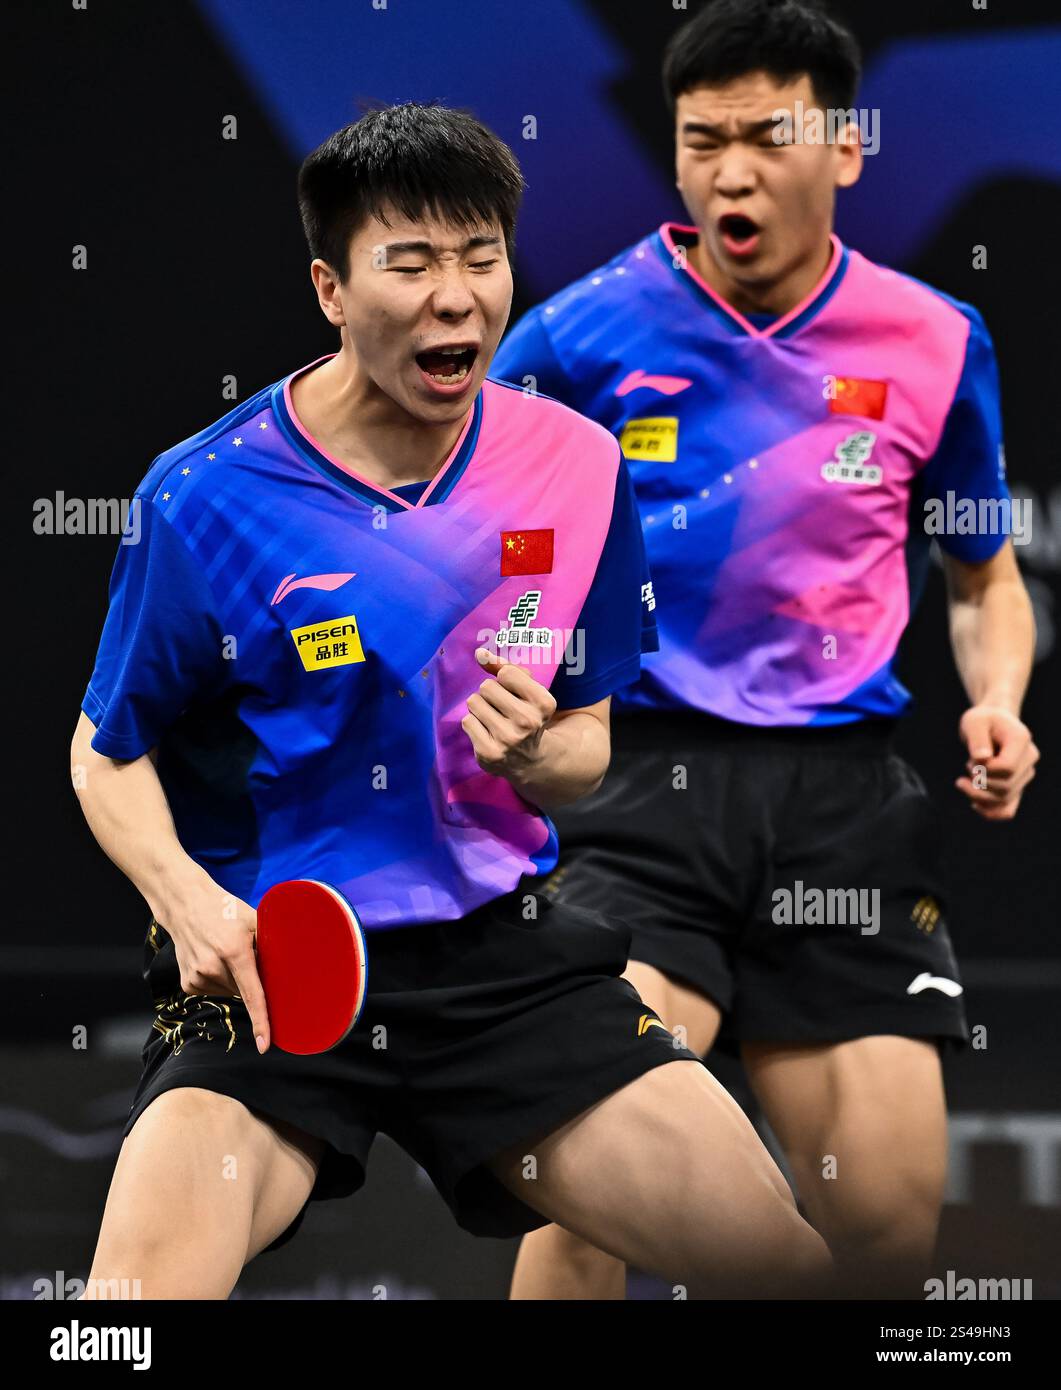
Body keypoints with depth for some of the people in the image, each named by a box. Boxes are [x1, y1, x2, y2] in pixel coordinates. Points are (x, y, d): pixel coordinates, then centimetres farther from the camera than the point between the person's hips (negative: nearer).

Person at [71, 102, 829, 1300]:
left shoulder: (578, 472, 3)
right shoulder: (202, 500, -7)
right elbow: (109, 753, 5)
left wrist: (533, 754, -11)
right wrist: (184, 894, -15)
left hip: (501, 956, 3)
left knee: (797, 1261, -9)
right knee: (141, 1284, -28)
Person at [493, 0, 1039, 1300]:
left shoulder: (936, 344, 6)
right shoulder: (580, 334, 0)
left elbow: (984, 577, 20)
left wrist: (996, 707, 0)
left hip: (845, 796, 2)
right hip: (637, 772, -2)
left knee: (889, 1225, -2)